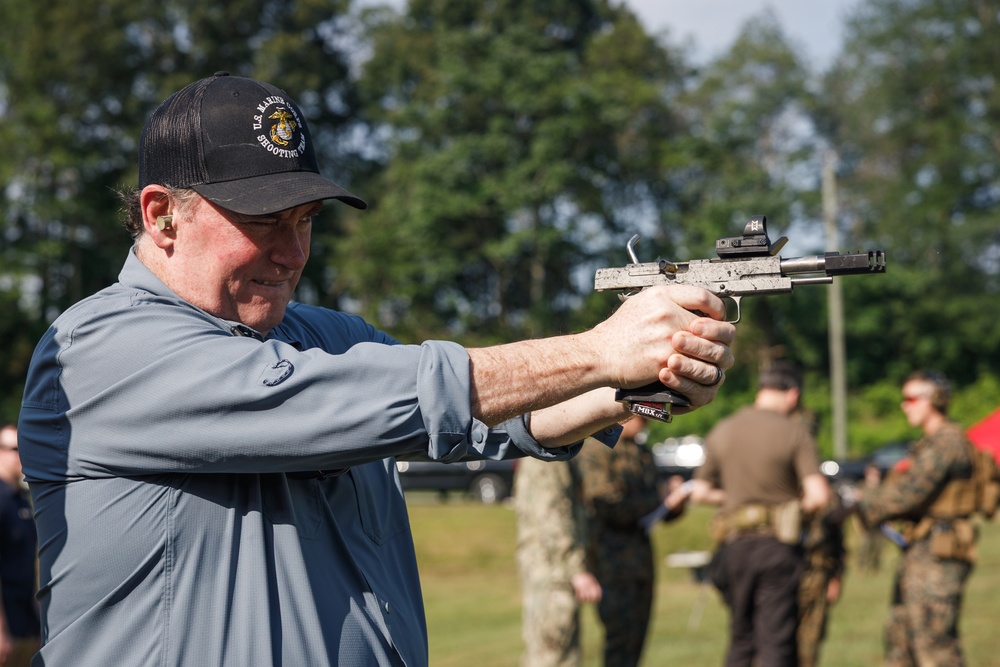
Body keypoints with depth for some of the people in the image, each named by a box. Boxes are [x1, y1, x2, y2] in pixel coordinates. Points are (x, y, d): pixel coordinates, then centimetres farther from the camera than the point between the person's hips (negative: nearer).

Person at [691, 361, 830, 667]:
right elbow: (819, 495, -15)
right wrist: (804, 505, 7)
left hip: (736, 544, 4)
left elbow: (699, 492, 11)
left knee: (740, 641, 16)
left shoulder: (721, 432, 7)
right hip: (778, 544, -4)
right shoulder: (793, 432, -6)